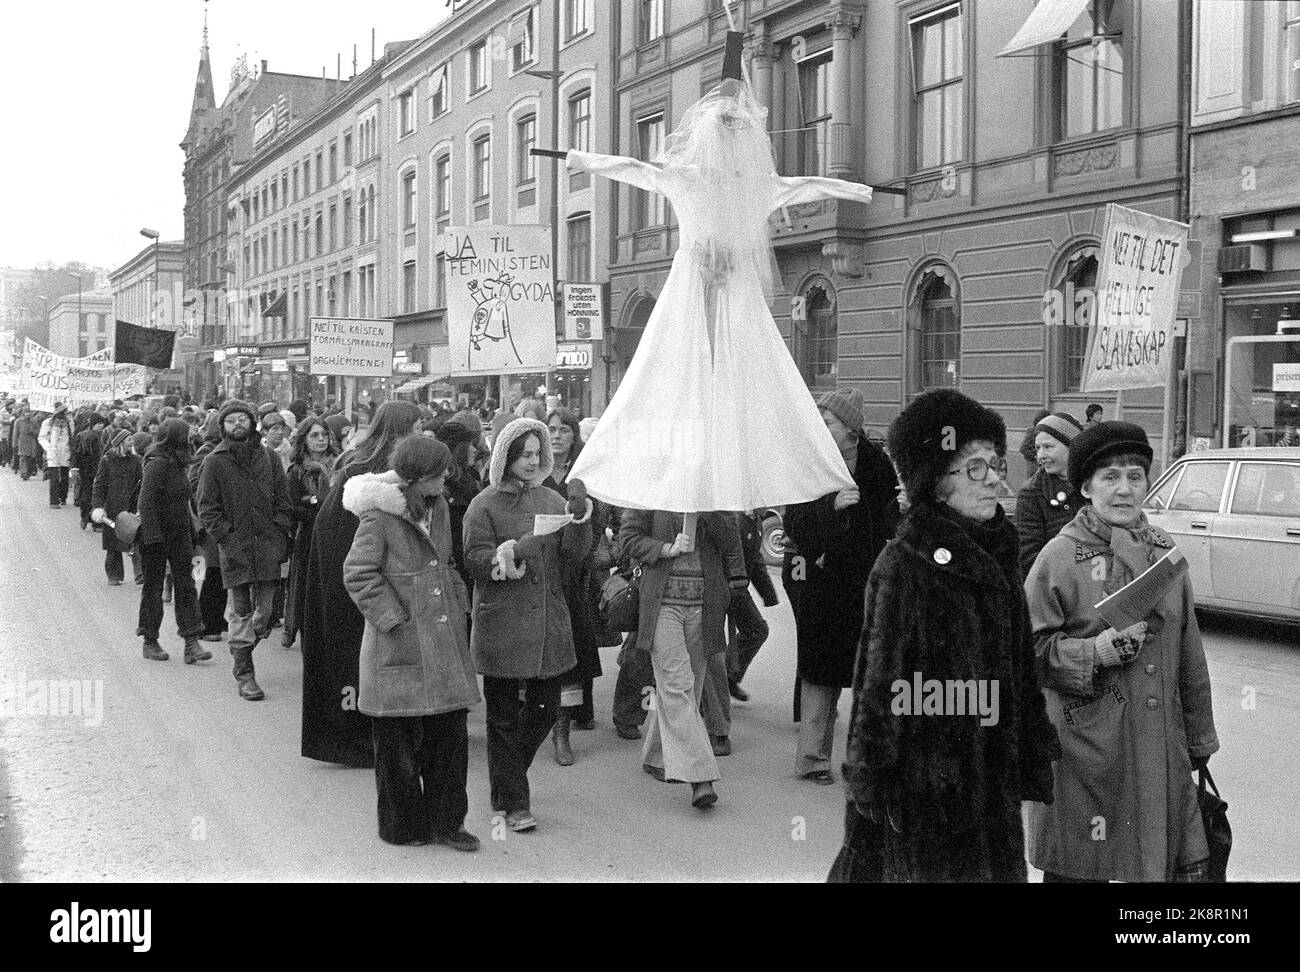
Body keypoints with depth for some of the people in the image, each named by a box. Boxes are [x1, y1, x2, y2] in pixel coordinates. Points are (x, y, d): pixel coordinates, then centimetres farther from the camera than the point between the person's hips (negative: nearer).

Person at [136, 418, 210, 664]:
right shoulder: (156, 464, -16)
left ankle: (191, 642, -3)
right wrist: (153, 538, -25)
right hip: (158, 533, -7)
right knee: (154, 587, 4)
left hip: (180, 533, 7)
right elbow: (147, 502, -20)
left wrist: (191, 532, 17)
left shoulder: (178, 464, 11)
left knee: (186, 584, 0)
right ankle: (150, 642, 15)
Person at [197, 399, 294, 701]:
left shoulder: (268, 458, 9)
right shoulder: (215, 462, 0)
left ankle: (241, 650, 31)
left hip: (267, 548, 3)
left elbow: (283, 502, 10)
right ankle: (244, 674, 8)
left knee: (263, 612, 7)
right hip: (235, 549, -3)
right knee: (241, 613, 0)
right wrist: (229, 540, -11)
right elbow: (207, 509, -2)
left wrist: (279, 535, -2)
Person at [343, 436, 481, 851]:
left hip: (444, 642, 7)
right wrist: (394, 620, -13)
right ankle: (403, 825, 19)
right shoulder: (379, 516, -12)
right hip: (399, 646, -6)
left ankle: (446, 822, 17)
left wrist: (457, 606, 11)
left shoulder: (439, 507, 10)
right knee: (398, 739, 5)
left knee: (451, 730, 6)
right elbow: (358, 574, -12)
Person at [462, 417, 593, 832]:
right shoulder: (485, 505, -3)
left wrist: (580, 523, -14)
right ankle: (512, 802, 12)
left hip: (549, 622, 5)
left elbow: (573, 555, 4)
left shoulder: (552, 500, 10)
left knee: (545, 708, 11)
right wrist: (500, 560, -26)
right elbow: (474, 556, -7)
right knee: (504, 716, 2)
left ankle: (507, 778, 34)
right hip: (501, 624, -5)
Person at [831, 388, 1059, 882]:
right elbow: (881, 681, -13)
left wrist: (1034, 757, 13)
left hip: (990, 777, 7)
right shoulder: (904, 565, -13)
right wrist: (874, 782, -15)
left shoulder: (998, 555, 8)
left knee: (996, 868, 11)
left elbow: (1021, 668, 14)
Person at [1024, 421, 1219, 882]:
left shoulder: (1164, 552, 9)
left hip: (1160, 745, 4)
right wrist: (1098, 651, -20)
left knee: (1183, 863, 5)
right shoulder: (1060, 556, -6)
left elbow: (1189, 656, 15)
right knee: (1079, 866, 4)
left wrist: (1200, 739, 17)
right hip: (1084, 745, -4)